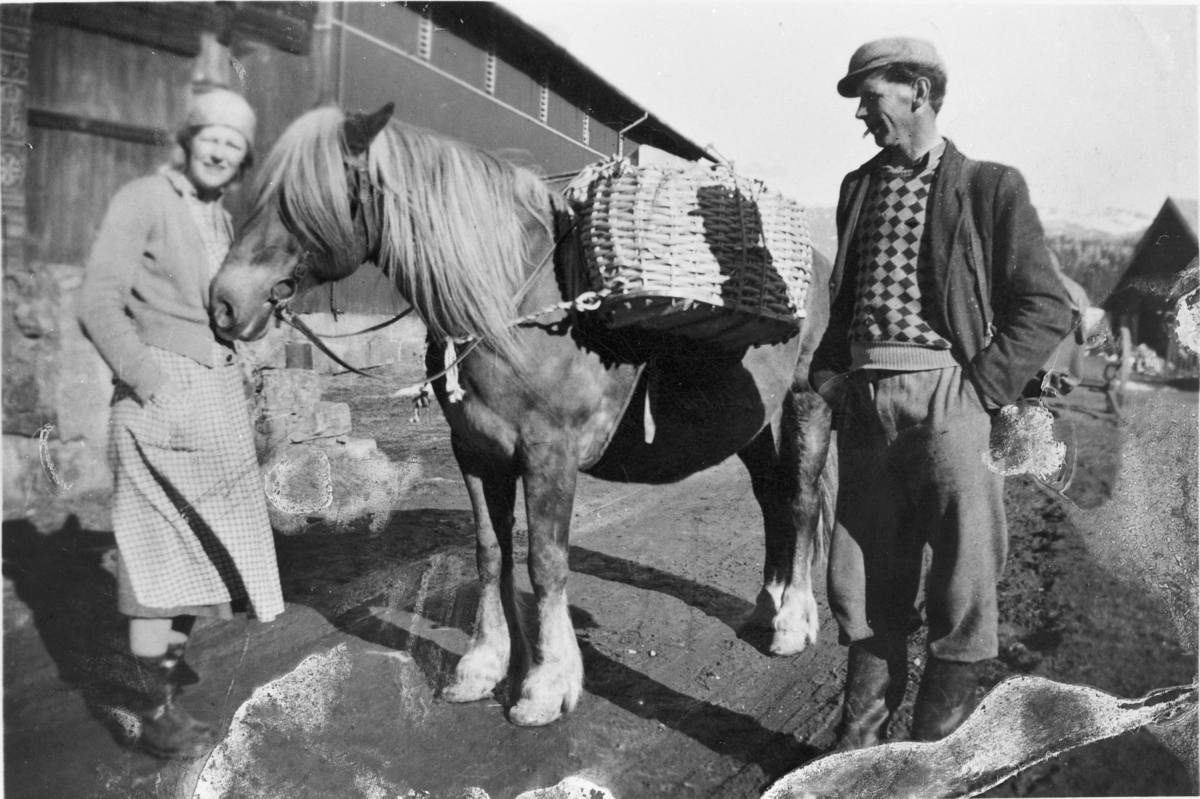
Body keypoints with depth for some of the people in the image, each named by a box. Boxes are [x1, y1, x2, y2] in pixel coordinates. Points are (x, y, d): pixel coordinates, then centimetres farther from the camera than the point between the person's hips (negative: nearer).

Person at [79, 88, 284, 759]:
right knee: (159, 548, -2)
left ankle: (174, 659, 41)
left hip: (220, 395, 8)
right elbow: (99, 305, -13)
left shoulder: (223, 220, 14)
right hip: (162, 396, -7)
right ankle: (159, 713, 8)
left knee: (200, 540, 19)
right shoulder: (142, 201, -7)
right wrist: (152, 384, -19)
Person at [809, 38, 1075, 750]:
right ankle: (863, 730, 23)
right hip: (863, 398, 5)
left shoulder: (989, 186, 1)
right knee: (865, 577, 9)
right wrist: (827, 372, 9)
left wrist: (979, 389, -11)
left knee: (961, 577, 3)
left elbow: (1048, 309, -2)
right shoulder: (859, 186, 16)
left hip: (944, 396, -4)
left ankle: (941, 736, 21)